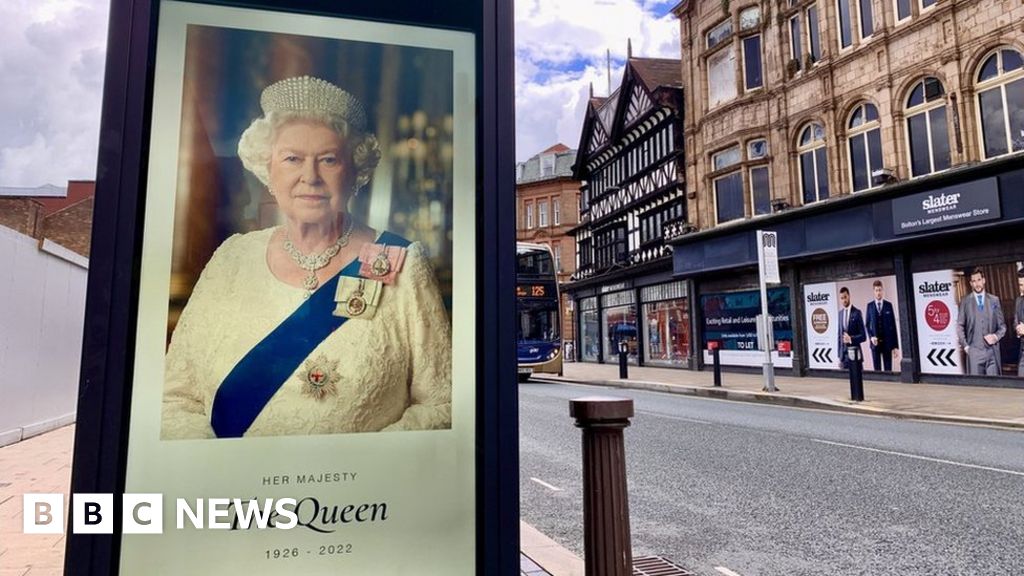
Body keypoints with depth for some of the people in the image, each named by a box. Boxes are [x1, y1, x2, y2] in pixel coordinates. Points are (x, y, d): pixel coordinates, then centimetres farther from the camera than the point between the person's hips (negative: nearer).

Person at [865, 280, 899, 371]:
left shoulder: (889, 305, 2)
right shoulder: (869, 305, 4)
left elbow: (893, 325, 2)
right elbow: (867, 324, 7)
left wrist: (895, 344, 0)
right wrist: (871, 337, -10)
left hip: (887, 342, 0)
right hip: (875, 342, 0)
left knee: (888, 368, 3)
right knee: (877, 368, 4)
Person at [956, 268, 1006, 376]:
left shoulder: (994, 300, 10)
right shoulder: (965, 301, 5)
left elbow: (1002, 325, 14)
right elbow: (960, 326, 6)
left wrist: (996, 336, -5)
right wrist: (965, 346, -1)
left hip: (992, 351, 2)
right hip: (974, 351, -2)